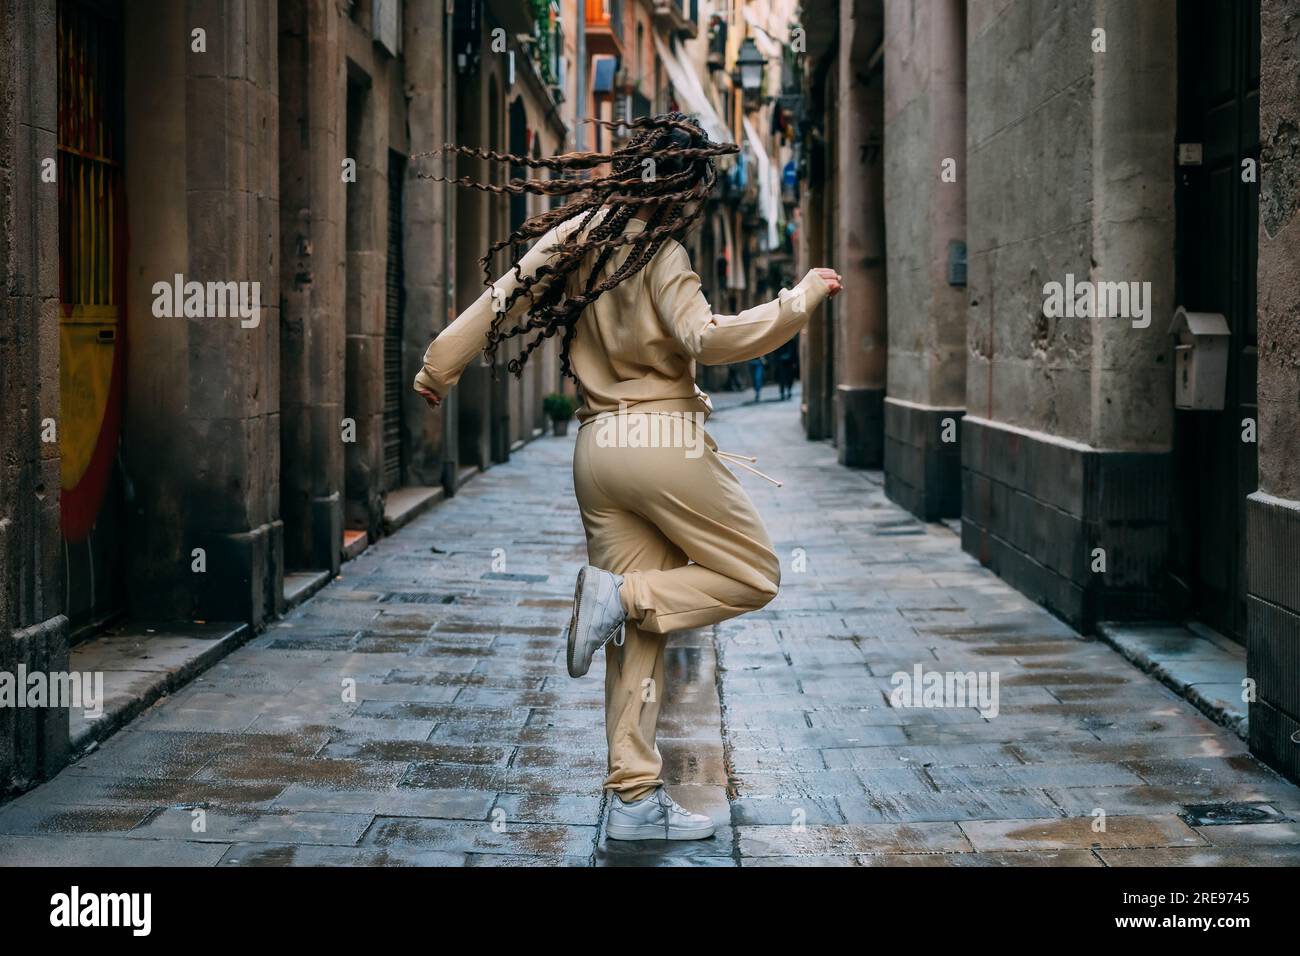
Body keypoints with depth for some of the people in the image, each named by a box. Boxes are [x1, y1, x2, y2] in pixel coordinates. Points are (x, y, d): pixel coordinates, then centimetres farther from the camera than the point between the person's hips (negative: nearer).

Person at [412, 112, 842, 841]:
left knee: (640, 630, 9)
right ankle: (619, 595, -8)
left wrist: (435, 375, 20)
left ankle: (636, 800, 7)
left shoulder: (572, 237, 10)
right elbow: (708, 338, -21)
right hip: (663, 439, -8)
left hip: (597, 446, 8)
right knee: (752, 576, 7)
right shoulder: (657, 249, -11)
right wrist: (801, 300, -14)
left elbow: (495, 304, 10)